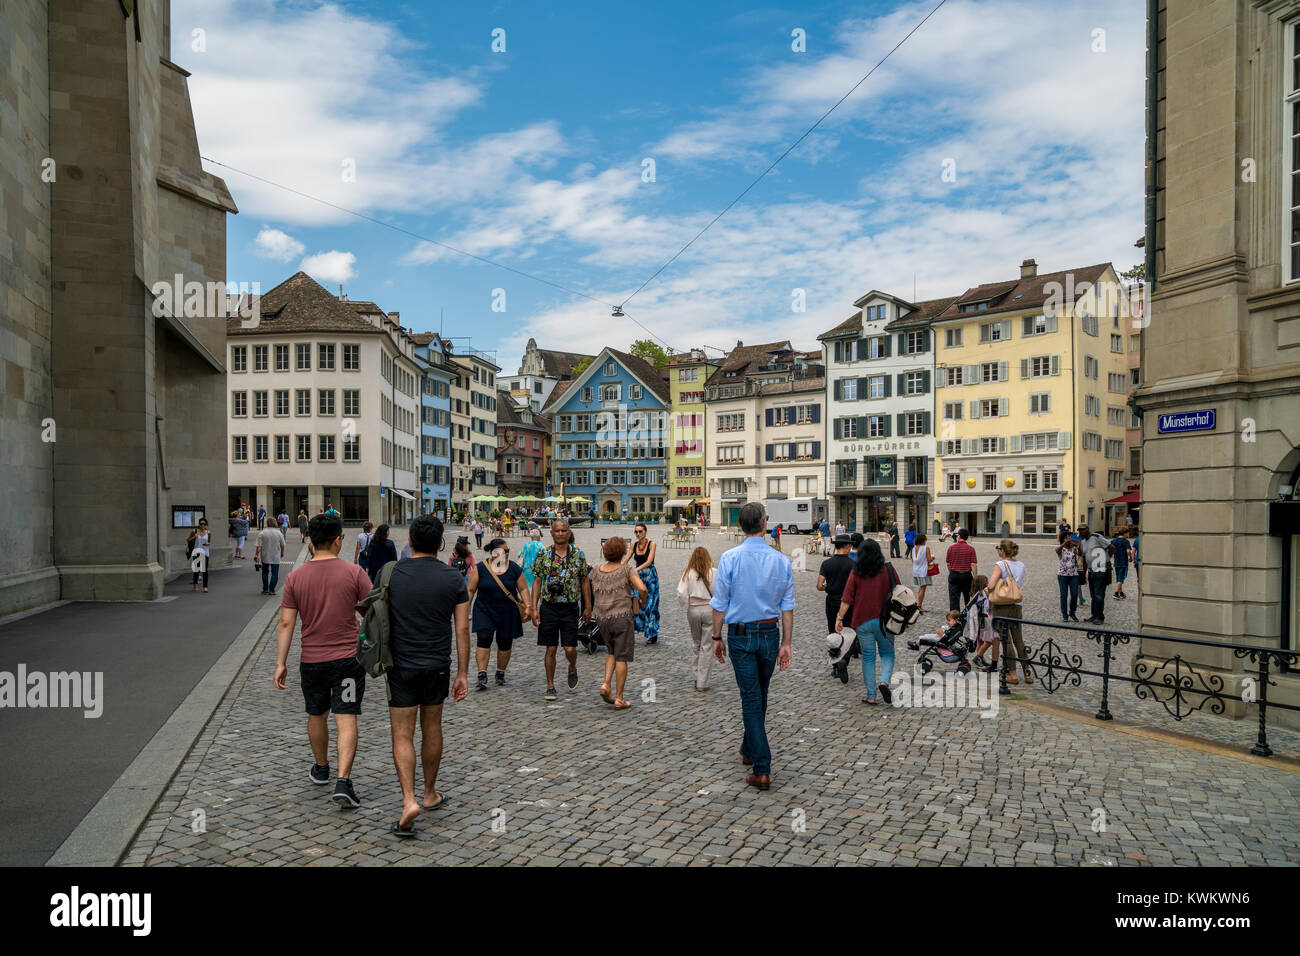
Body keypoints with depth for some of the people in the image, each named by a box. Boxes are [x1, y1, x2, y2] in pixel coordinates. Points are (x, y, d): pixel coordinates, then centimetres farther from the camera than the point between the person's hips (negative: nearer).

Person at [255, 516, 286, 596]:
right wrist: (282, 553, 19)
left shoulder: (261, 533, -6)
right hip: (276, 557, -1)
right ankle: (271, 590, 0)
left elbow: (259, 546, -10)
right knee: (274, 573, 4)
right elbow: (282, 545, 4)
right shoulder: (279, 533, -4)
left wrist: (256, 555, -5)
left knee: (265, 572, 16)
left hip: (265, 557, 1)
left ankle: (265, 589, 18)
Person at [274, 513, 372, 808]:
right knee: (346, 719, 0)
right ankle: (343, 782, -10)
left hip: (312, 661, 3)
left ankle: (321, 769, 40)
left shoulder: (295, 577, -2)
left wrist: (280, 664, 3)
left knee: (317, 715, 21)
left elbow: (286, 623, -3)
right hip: (348, 658, -3)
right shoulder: (353, 573, -9)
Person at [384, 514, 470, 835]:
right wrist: (462, 673, 4)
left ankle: (409, 800, -10)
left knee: (402, 736, 4)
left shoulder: (392, 573, -6)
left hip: (401, 665, -2)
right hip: (437, 665, 2)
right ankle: (430, 794, 31)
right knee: (432, 728, 17)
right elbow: (462, 630, -4)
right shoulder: (454, 579, -5)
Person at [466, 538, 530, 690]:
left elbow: (523, 589, 4)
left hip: (508, 613, 2)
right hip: (485, 611, -2)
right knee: (484, 640, -15)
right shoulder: (480, 568, -4)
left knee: (505, 644, 7)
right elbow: (470, 590, -1)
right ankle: (482, 675, -12)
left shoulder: (514, 569, 0)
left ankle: (501, 674, 23)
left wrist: (528, 606, -5)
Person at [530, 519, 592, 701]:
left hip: (571, 607, 0)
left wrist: (588, 607, 5)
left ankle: (572, 668, 32)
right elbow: (537, 582, 2)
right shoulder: (544, 555, 0)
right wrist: (534, 608, -5)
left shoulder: (578, 555, 2)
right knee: (550, 649, 3)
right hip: (549, 606, 0)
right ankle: (550, 686, 16)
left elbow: (584, 582, 7)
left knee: (570, 648, -2)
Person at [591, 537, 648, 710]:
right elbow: (642, 589, -18)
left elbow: (594, 595, 12)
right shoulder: (627, 568, -8)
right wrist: (643, 602, 0)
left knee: (612, 652, 24)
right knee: (622, 657, 4)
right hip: (621, 616, -4)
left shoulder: (597, 571, 5)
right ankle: (619, 699, 5)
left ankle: (606, 684, 5)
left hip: (602, 617, 4)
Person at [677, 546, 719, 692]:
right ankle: (702, 682, 6)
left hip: (693, 610, 2)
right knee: (707, 646, 4)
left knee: (697, 644, 19)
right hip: (710, 609, -2)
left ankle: (696, 675, 21)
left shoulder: (688, 573, -3)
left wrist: (686, 606, 12)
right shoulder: (714, 573, -6)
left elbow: (681, 594, -6)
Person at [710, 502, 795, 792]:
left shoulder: (729, 558, -11)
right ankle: (749, 749, 39)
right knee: (760, 695, 20)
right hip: (770, 634, 3)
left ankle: (762, 769, -1)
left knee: (751, 698, 1)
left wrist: (717, 638, 3)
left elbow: (720, 603, -7)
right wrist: (786, 643, 6)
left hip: (740, 635, -3)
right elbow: (788, 606, 0)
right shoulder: (781, 560, -3)